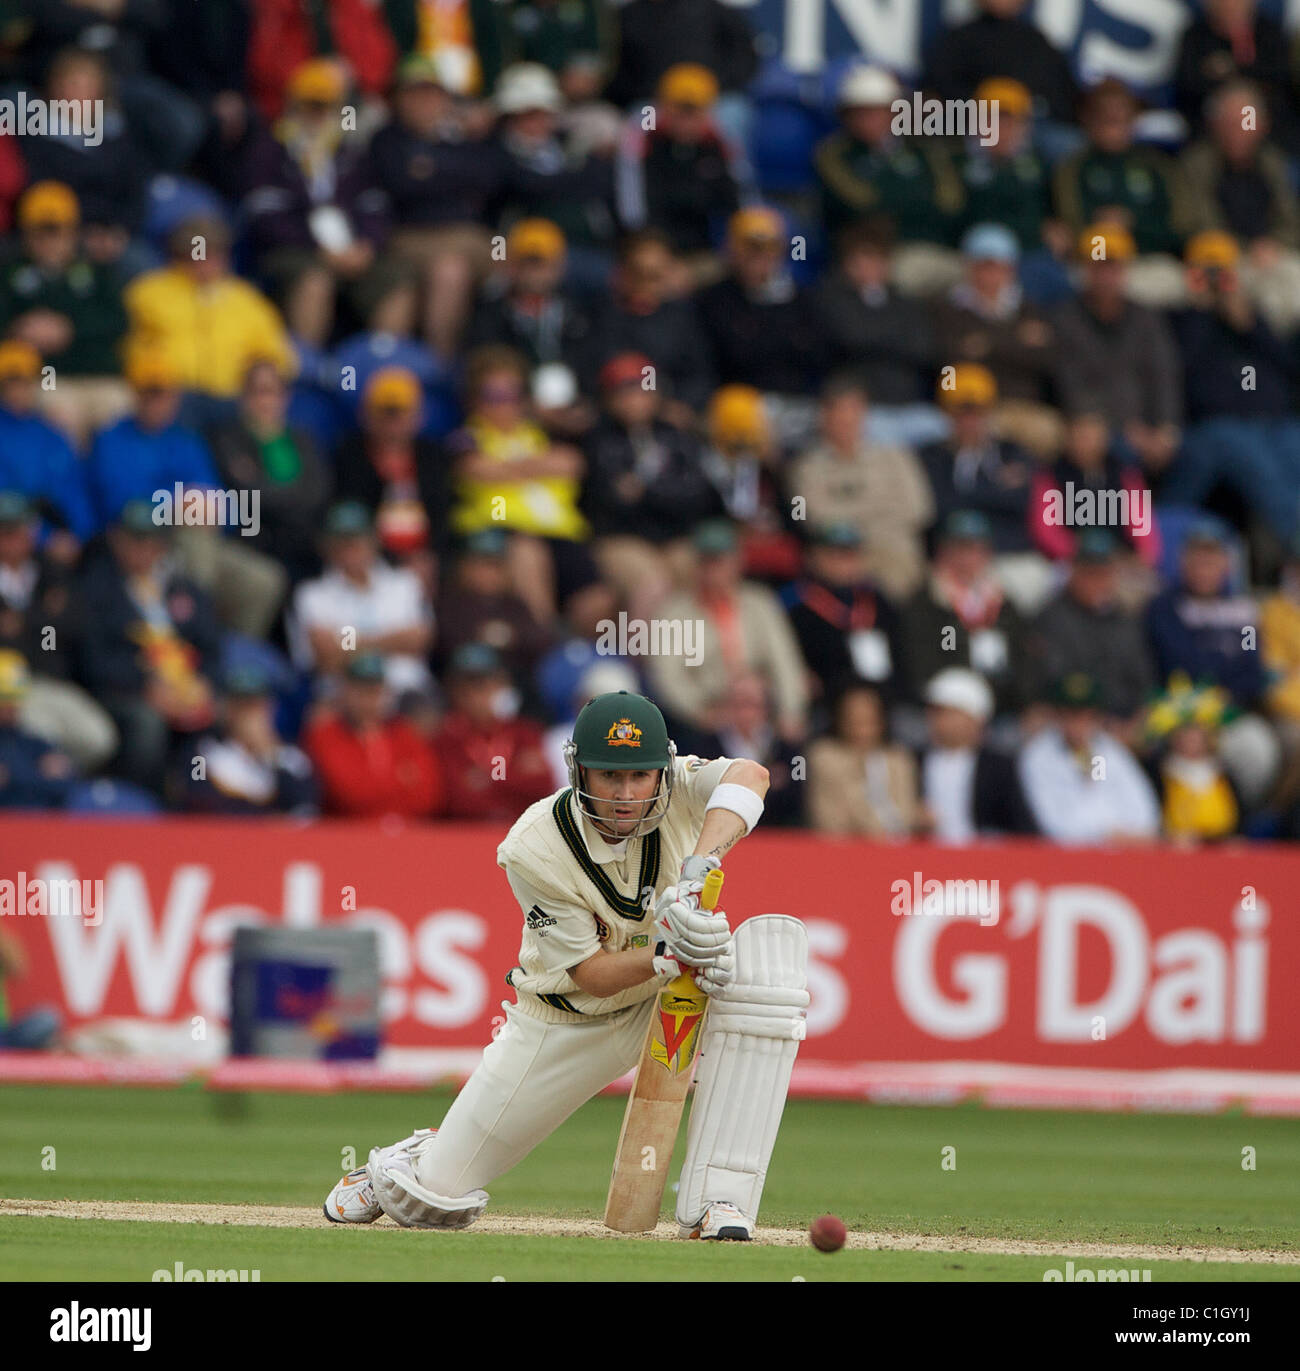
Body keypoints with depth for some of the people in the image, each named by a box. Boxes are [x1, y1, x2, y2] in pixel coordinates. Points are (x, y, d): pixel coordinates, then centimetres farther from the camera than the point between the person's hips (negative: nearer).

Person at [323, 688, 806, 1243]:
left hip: (667, 999, 2)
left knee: (773, 943, -31)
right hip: (567, 1022, -2)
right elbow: (591, 974, -24)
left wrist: (697, 869, -56)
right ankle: (418, 1160, 44)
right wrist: (668, 955, -42)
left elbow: (749, 776, -43)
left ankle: (715, 1199, -29)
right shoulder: (533, 850, -26)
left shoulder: (675, 789, -21)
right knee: (438, 1198, -2)